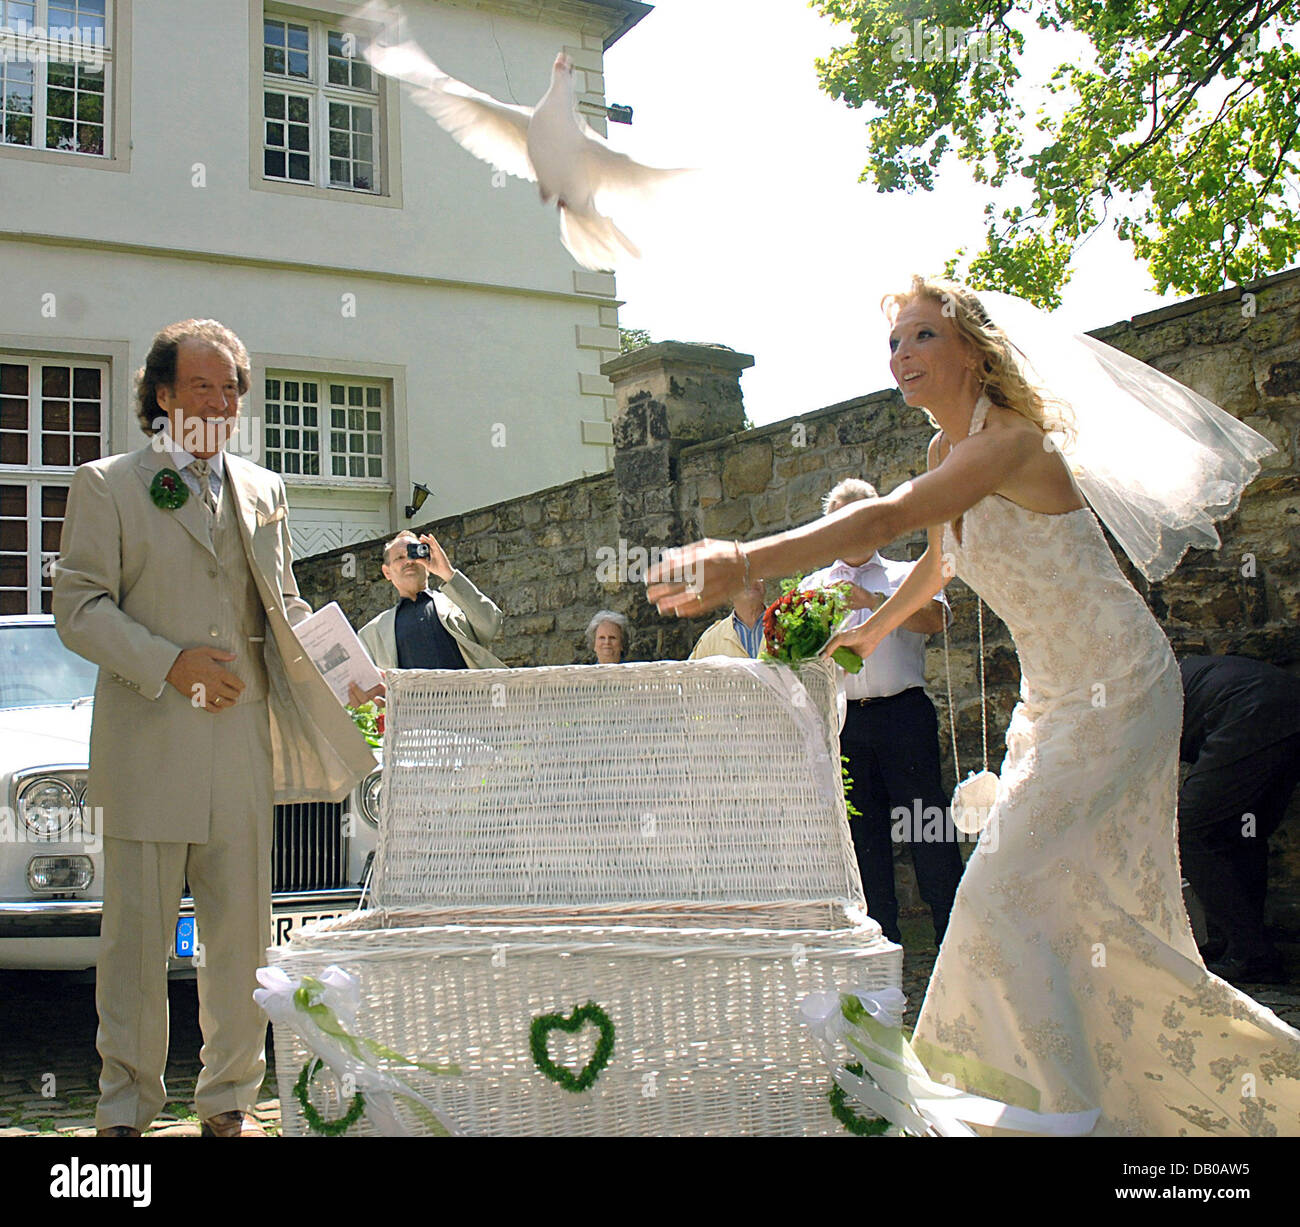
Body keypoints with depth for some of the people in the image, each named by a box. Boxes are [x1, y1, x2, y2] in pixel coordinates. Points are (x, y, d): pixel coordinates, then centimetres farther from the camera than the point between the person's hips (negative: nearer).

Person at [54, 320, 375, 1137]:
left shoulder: (264, 491, 15)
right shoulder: (106, 485, 4)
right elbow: (79, 607, -3)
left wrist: (336, 670, 0)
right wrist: (170, 663, -15)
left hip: (244, 737, 3)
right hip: (147, 740, -3)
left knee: (242, 926, 6)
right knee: (138, 930, 2)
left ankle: (229, 1104, 19)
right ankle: (126, 1109, 16)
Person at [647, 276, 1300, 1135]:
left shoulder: (1011, 442, -22)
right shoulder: (947, 452, 5)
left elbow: (884, 521, -39)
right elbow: (940, 560, 24)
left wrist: (744, 561, -49)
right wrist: (873, 629, 31)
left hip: (1117, 689, -9)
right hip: (1051, 696, 9)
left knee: (1008, 894, -16)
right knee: (1072, 903, 15)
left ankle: (1078, 1110, -5)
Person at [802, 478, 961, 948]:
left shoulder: (906, 575, 13)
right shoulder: (814, 585, 20)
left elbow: (935, 618, -7)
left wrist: (872, 601, -17)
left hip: (903, 714, -2)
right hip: (846, 720, 2)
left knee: (926, 826, -5)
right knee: (864, 832, 4)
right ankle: (882, 941, 11)